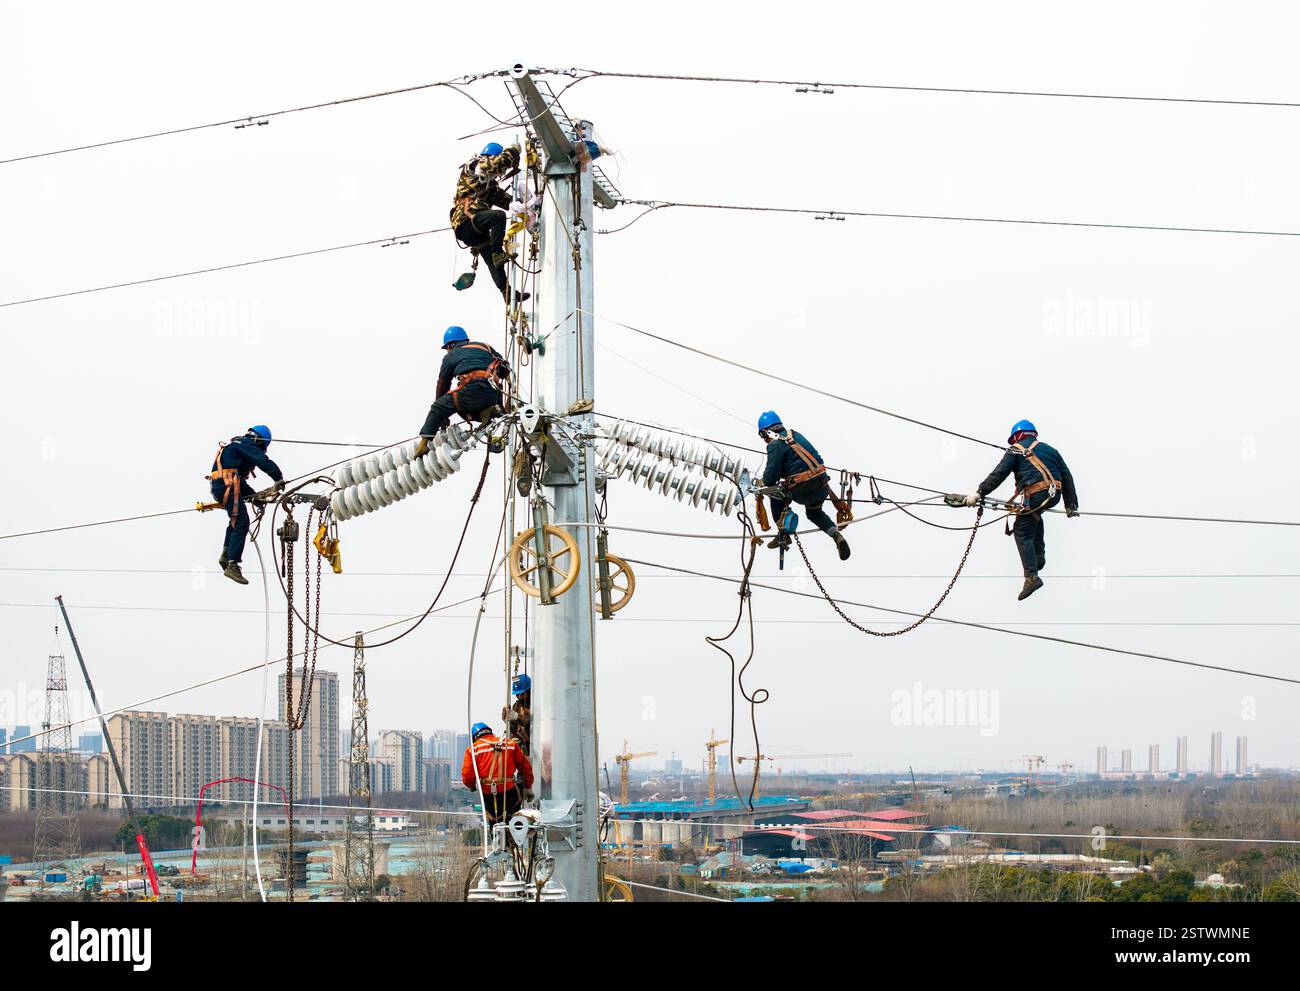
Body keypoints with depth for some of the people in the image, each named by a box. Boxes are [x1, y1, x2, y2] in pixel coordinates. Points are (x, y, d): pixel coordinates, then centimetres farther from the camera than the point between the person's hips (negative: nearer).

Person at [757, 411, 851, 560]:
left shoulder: (775, 445, -8)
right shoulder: (796, 435, 16)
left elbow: (771, 477, -11)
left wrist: (766, 482, 11)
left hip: (803, 492, -7)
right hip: (823, 487, 7)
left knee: (775, 495, 20)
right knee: (815, 513, 33)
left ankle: (782, 534, 19)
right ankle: (837, 535, 9)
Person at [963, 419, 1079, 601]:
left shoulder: (1016, 450, 10)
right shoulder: (1050, 450, 25)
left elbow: (998, 475, -1)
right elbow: (1067, 477, 22)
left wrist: (979, 493, -2)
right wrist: (1071, 505, 23)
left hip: (1035, 494, -6)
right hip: (1055, 495, 6)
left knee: (1023, 533, 0)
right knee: (1035, 515, 36)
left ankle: (1032, 577, -14)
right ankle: (1039, 556, 25)